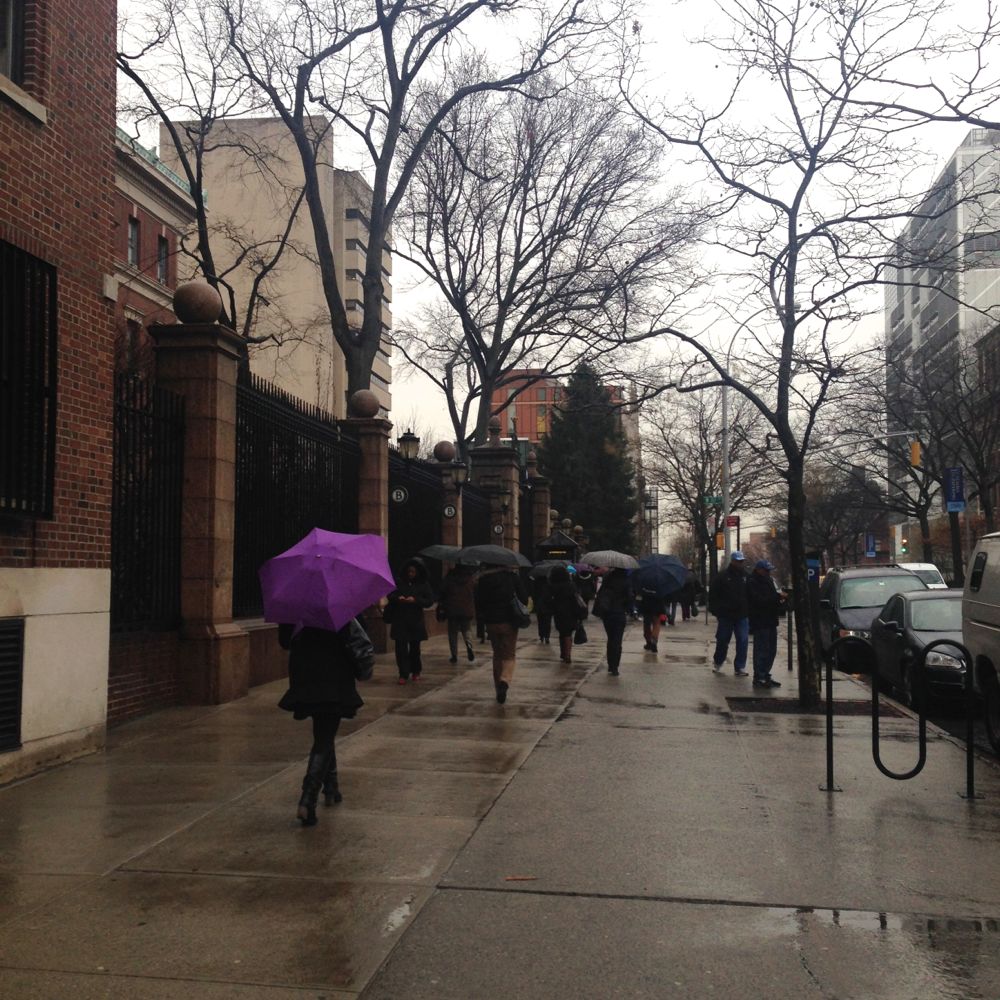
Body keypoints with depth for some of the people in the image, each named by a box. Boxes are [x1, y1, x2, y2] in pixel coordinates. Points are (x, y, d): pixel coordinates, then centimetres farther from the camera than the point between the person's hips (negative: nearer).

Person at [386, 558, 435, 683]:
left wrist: (415, 600, -18)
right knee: (401, 647, -5)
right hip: (400, 620, 0)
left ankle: (416, 672, 28)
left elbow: (430, 601, -4)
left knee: (415, 647, 10)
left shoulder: (424, 585, 1)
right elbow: (390, 595, 9)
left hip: (416, 621, 0)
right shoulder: (399, 583, 4)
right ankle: (403, 674, -1)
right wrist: (397, 598, -13)